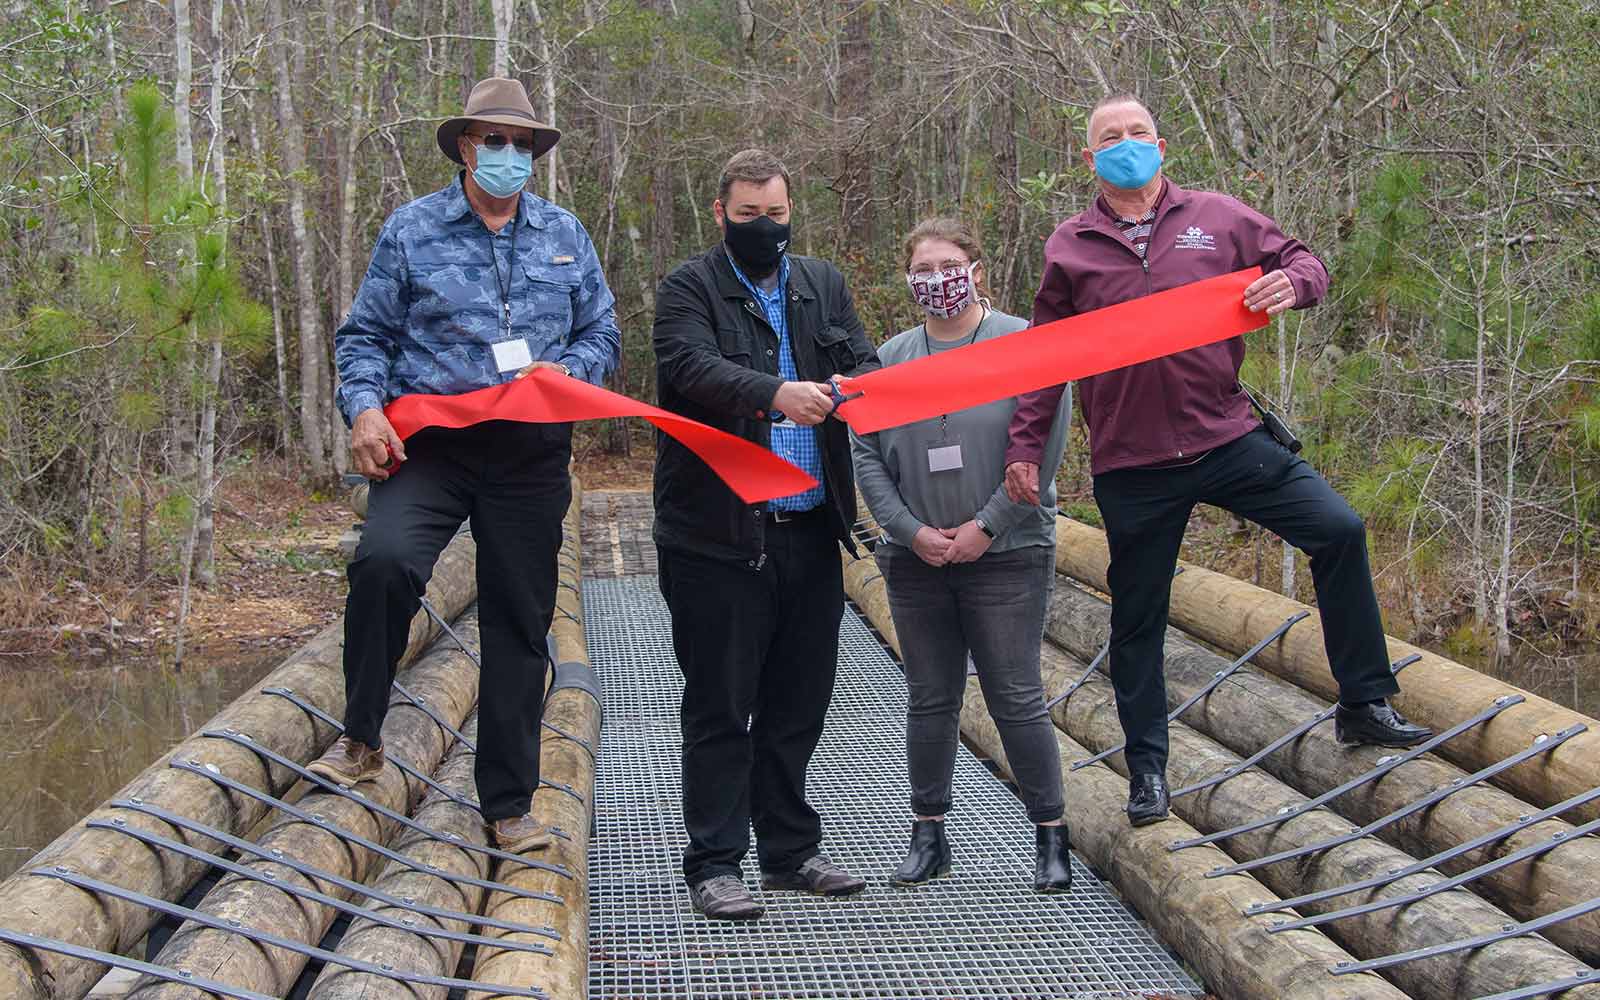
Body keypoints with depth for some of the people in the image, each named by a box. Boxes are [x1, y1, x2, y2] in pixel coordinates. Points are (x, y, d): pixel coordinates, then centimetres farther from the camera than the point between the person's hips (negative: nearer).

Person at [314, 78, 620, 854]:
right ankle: (361, 738, -10)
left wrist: (562, 372, -6)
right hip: (429, 446, -3)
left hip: (530, 458, 3)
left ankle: (508, 804, 20)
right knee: (385, 559, -31)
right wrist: (365, 408, -13)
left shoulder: (564, 236, 12)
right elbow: (365, 334, 6)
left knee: (520, 623, 7)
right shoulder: (412, 229, 5)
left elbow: (602, 333, 15)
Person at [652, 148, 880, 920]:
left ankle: (789, 850, 25)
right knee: (720, 707, 1)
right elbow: (692, 367, -19)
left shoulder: (823, 285, 16)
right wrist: (775, 392, -36)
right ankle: (713, 864, 8)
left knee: (798, 704, 13)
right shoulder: (689, 290, -1)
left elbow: (865, 362, 7)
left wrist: (854, 386, -18)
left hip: (810, 531, 5)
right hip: (719, 535, -5)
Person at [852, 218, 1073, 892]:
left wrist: (985, 527, -12)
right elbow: (866, 456, 5)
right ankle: (928, 833, 20)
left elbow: (1044, 450, -10)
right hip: (915, 559, 4)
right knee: (930, 699, 10)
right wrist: (913, 530, -6)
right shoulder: (889, 359, 7)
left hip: (1006, 555, -4)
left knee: (1017, 700, -1)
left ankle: (1050, 836, 10)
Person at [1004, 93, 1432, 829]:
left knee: (1338, 529, -13)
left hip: (1227, 438, 0)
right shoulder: (1068, 247, 5)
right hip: (1131, 465, 0)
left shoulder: (1216, 217, 5)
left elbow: (1301, 260, 12)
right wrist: (1025, 445, 3)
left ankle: (1365, 705, 0)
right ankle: (1146, 768, 23)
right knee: (1137, 620, 8)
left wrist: (1291, 282, -12)